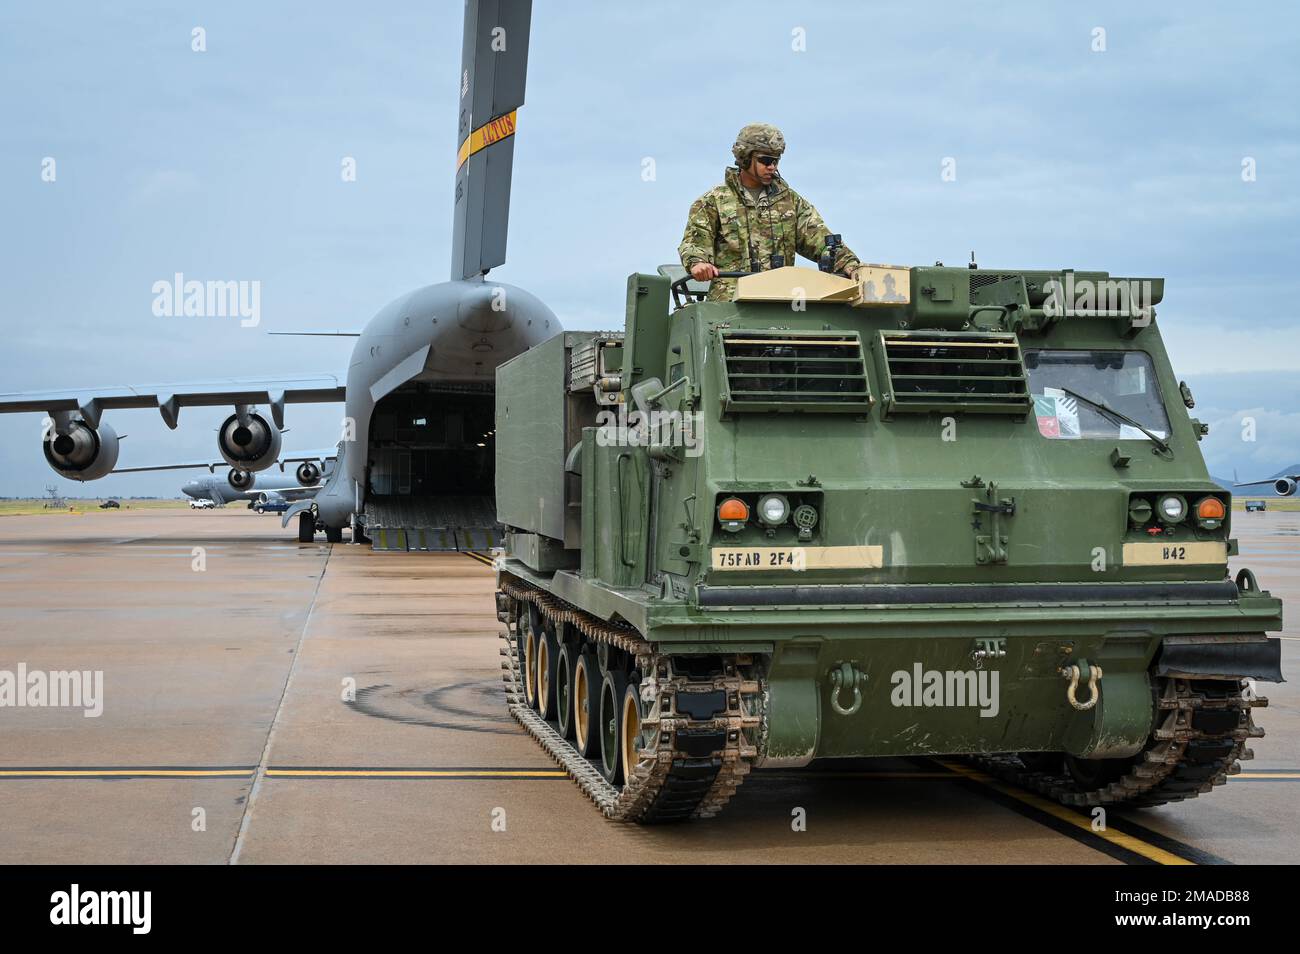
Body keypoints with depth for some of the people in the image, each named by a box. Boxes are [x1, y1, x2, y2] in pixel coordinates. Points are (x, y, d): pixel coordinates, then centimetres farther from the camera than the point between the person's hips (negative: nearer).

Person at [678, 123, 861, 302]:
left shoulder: (789, 200, 20)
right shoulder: (713, 201, 12)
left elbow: (818, 238, 12)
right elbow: (694, 242, 4)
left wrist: (849, 265, -4)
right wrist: (697, 263, -19)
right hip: (731, 299, -3)